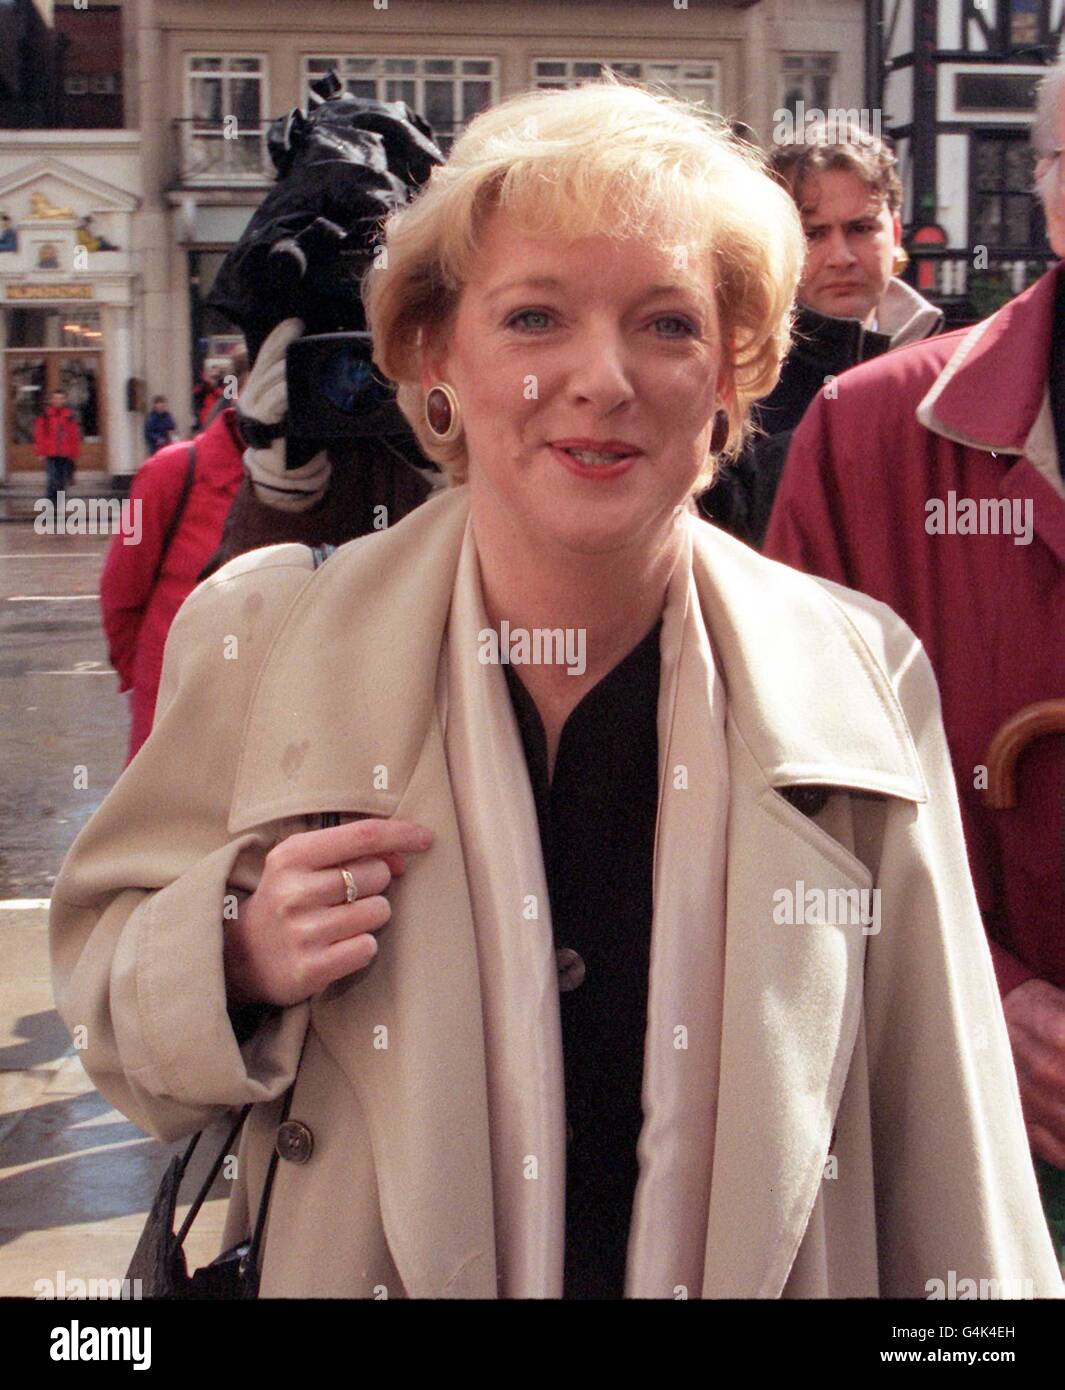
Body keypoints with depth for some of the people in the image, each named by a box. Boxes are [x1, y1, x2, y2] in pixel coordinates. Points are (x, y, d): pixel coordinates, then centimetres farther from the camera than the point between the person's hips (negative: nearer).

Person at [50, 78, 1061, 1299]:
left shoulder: (866, 680, -12)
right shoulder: (257, 636, -13)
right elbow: (95, 960, -3)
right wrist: (239, 956, -23)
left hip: (765, 1273, 1)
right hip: (351, 1264, 0)